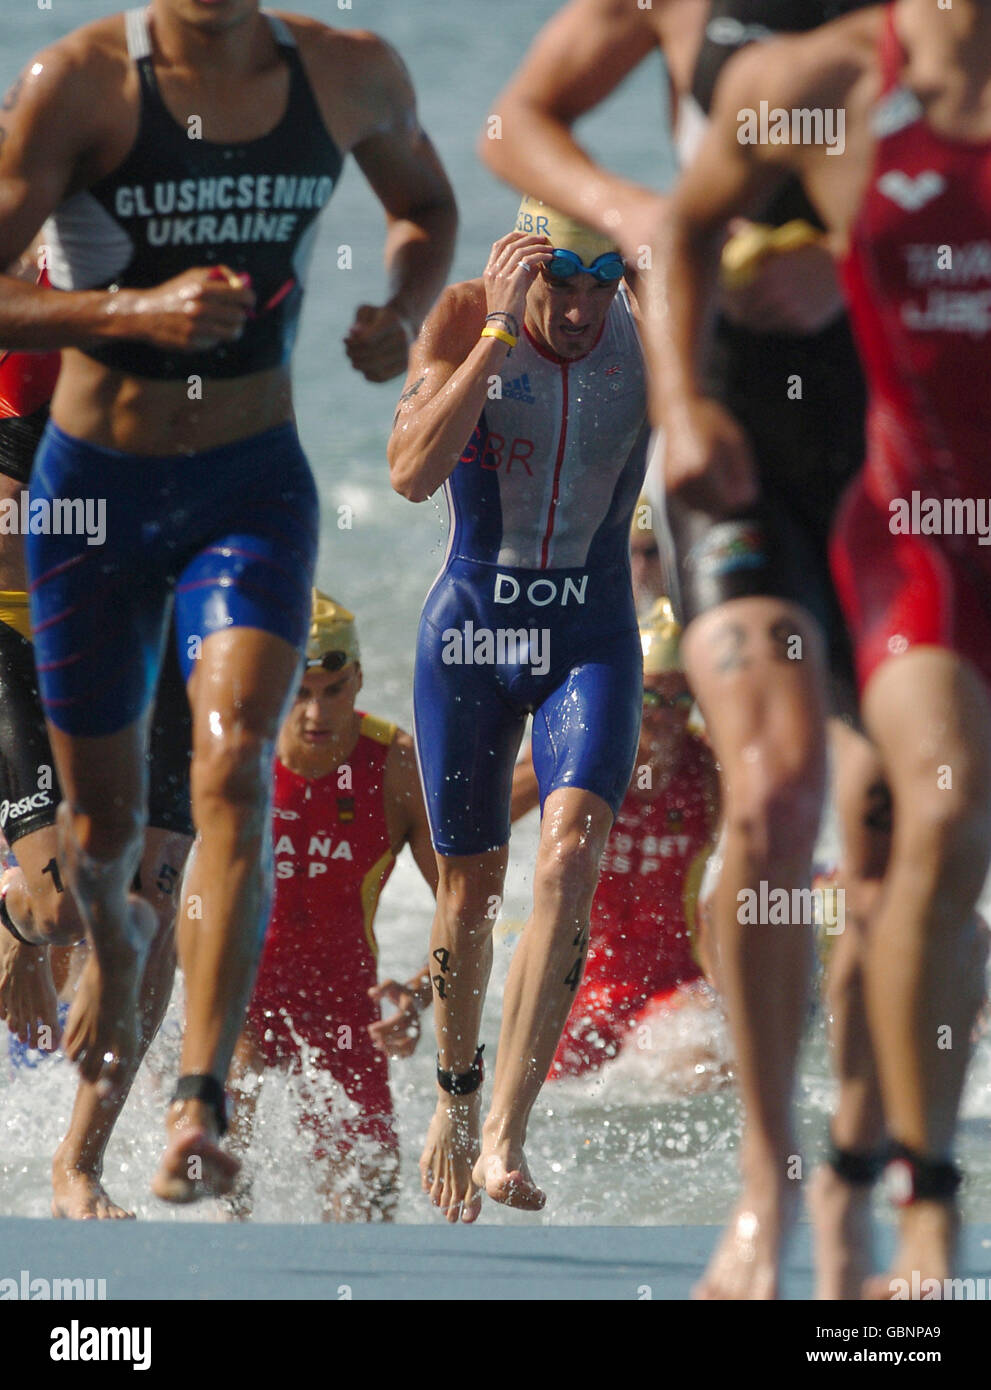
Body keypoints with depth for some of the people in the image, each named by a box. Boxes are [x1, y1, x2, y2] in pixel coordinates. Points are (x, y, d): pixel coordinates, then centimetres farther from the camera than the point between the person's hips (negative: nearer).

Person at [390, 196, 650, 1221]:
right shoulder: (462, 321, -11)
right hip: (470, 634, 0)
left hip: (593, 640, 0)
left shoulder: (649, 335, -7)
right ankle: (455, 1095, 37)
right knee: (469, 888, 9)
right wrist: (500, 331, -29)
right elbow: (412, 474, -25)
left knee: (571, 852, -22)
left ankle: (504, 1137, -24)